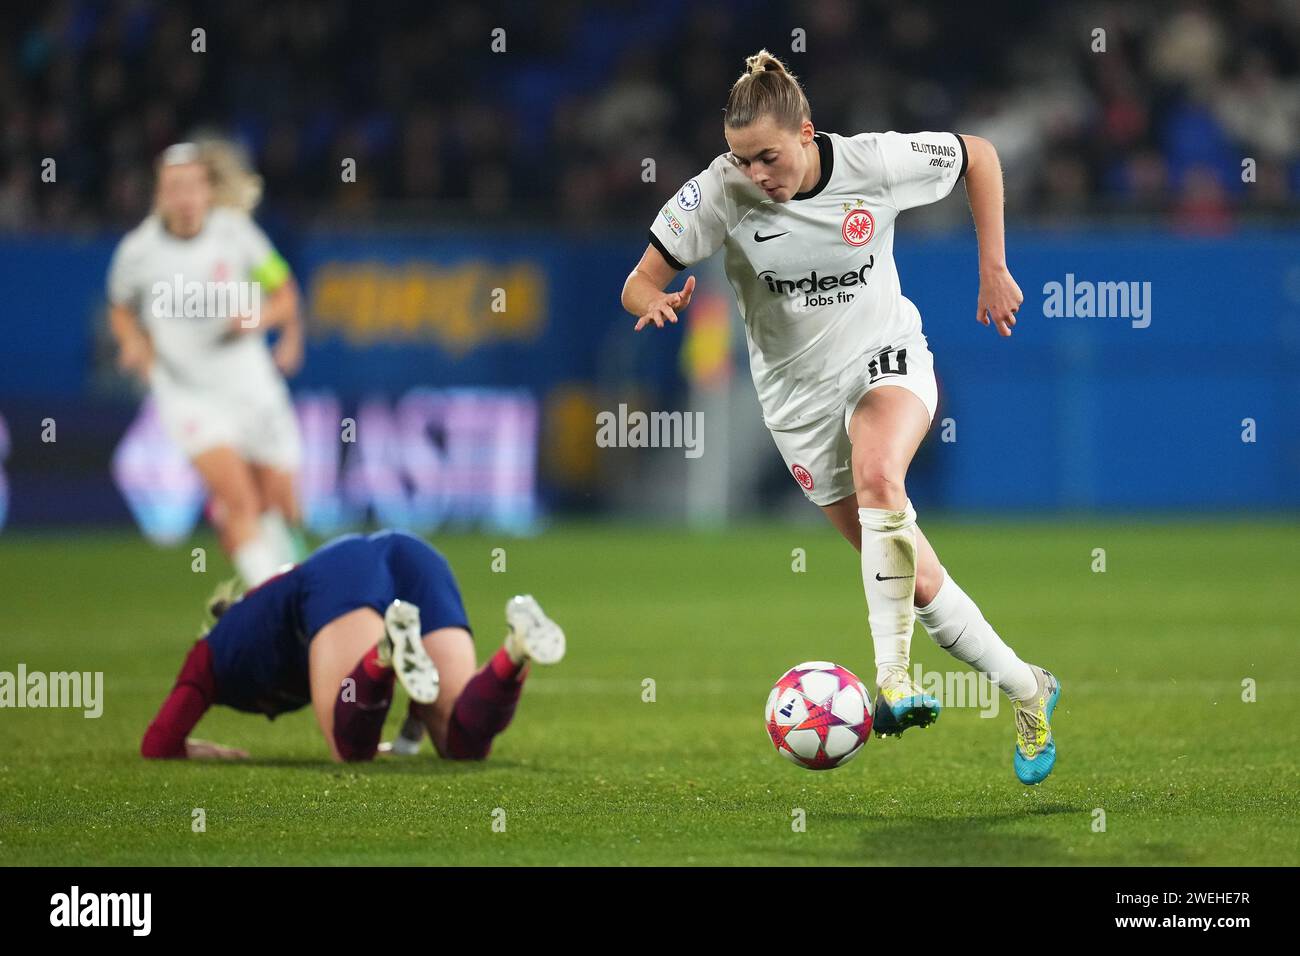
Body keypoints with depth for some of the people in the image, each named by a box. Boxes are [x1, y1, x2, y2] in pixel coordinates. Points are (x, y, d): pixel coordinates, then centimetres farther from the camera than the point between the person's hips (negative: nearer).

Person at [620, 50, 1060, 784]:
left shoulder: (874, 163, -17)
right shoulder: (719, 193, -17)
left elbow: (979, 156, 1)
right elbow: (639, 285, -13)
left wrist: (994, 270, -2)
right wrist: (659, 302, -37)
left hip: (887, 356, -2)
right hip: (801, 392, 2)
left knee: (878, 476, -37)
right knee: (914, 578, 2)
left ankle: (894, 676, -36)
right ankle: (1027, 690, 21)